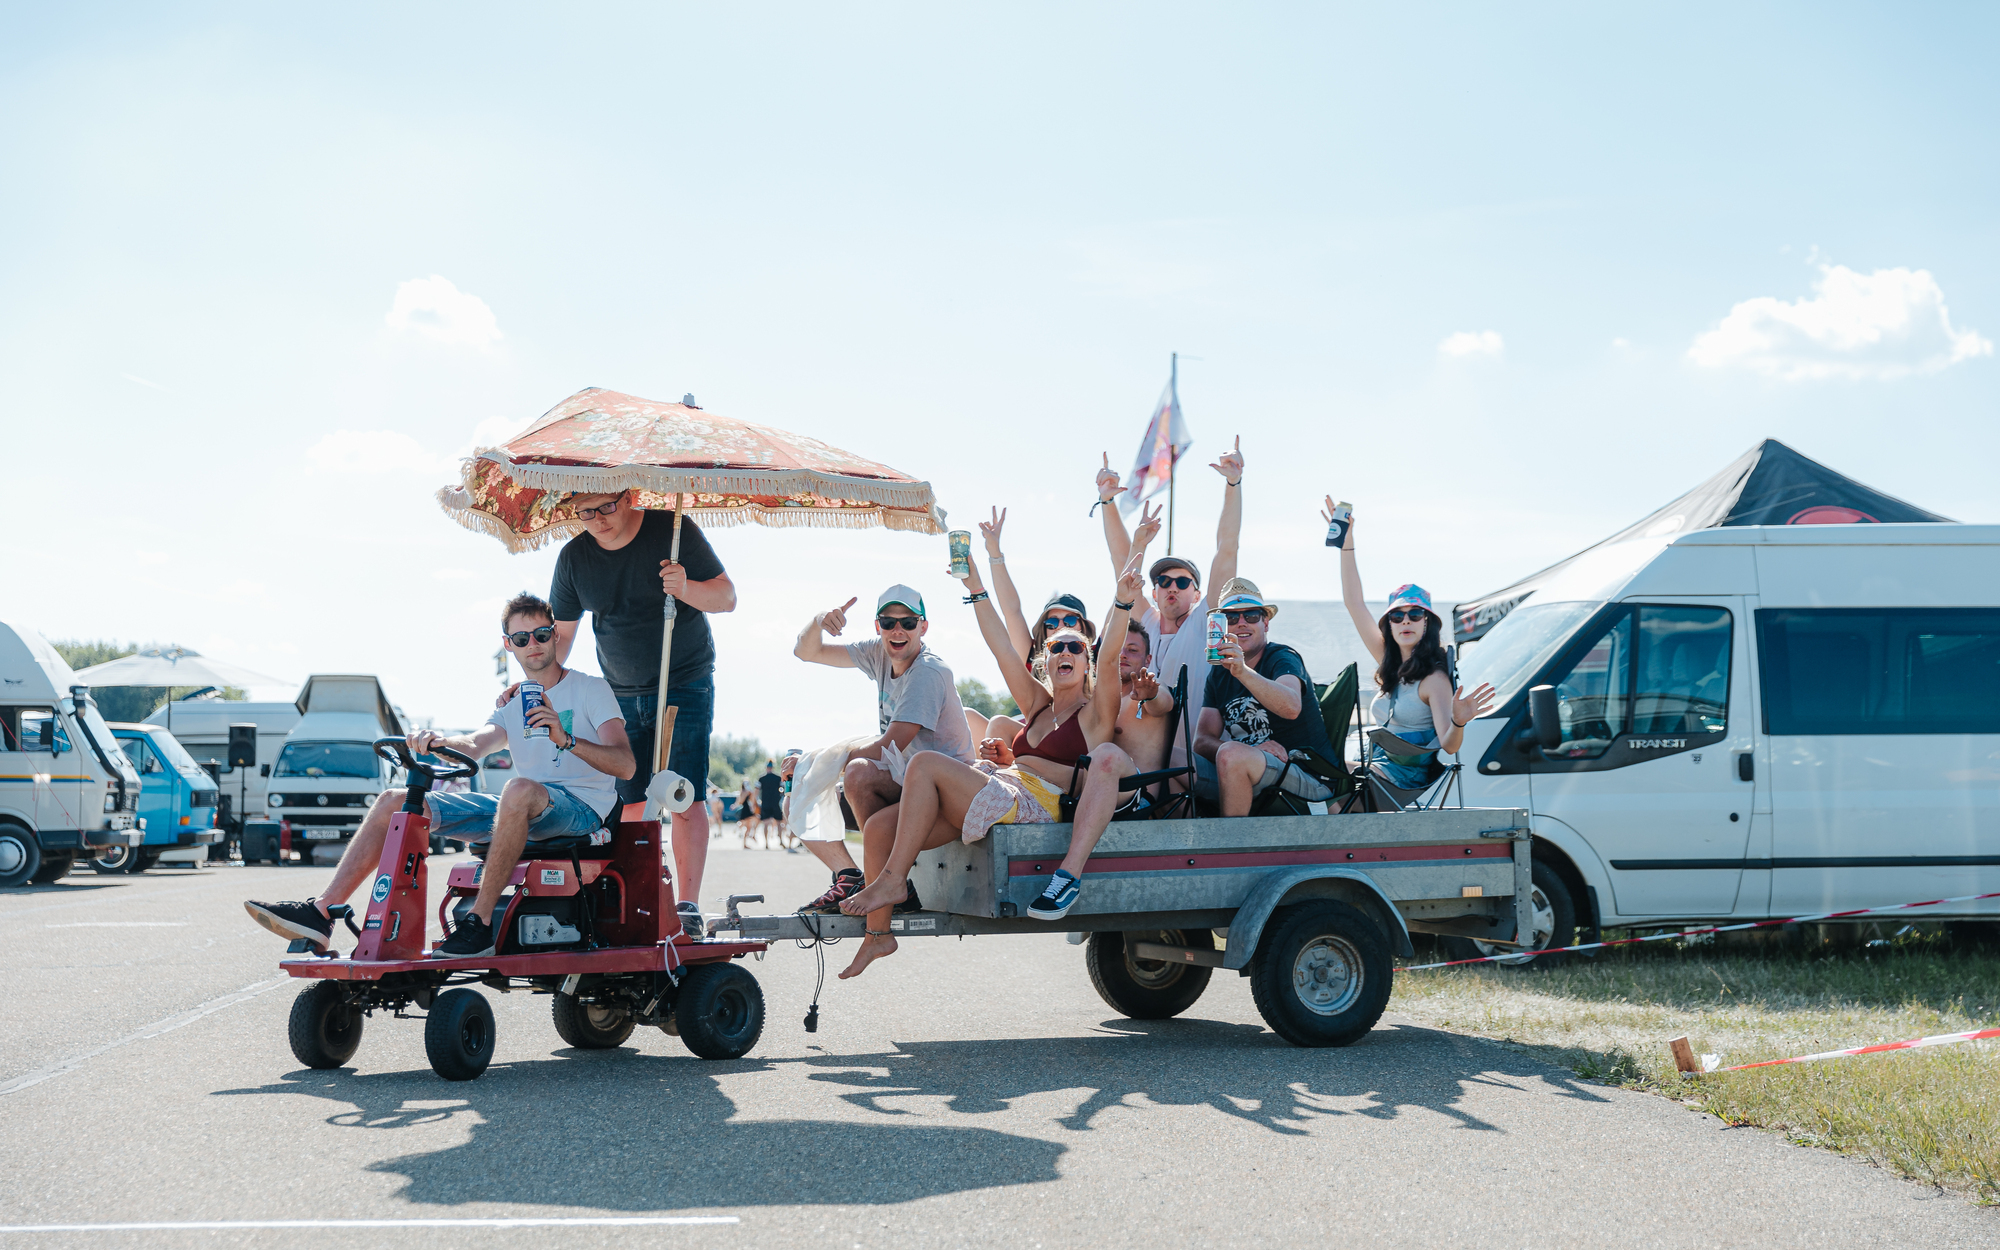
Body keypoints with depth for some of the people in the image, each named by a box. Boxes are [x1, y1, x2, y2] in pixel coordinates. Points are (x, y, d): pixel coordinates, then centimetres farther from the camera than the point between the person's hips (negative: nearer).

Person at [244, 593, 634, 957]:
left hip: (580, 807, -6)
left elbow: (625, 764, -10)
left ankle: (480, 922, -37)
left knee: (520, 789, -42)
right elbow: (475, 745, 0)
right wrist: (435, 742, -23)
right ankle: (321, 913, -12)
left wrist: (566, 739, -26)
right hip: (520, 811, 7)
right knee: (394, 802, -3)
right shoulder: (511, 704, 22)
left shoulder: (591, 689, 4)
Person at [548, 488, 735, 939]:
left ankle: (688, 907, -10)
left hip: (685, 686, -4)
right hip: (622, 694, 4)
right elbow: (561, 634, 7)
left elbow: (727, 598, -10)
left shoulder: (674, 531, -12)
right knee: (631, 803, 1)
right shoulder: (573, 558, -1)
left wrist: (686, 589, -30)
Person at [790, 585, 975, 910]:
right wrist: (818, 621, -16)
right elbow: (806, 652, 7)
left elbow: (888, 749, -24)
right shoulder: (880, 653, 4)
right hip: (902, 780, 8)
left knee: (858, 773, -35)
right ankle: (849, 877, 0)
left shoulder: (929, 672, -19)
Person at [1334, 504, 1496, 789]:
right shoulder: (1391, 665, 10)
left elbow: (1449, 745, -20)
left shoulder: (1435, 678, -12)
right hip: (1381, 771, 7)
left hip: (1406, 780, -7)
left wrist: (1458, 722, -44)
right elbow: (1354, 603, 11)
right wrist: (1346, 543, 8)